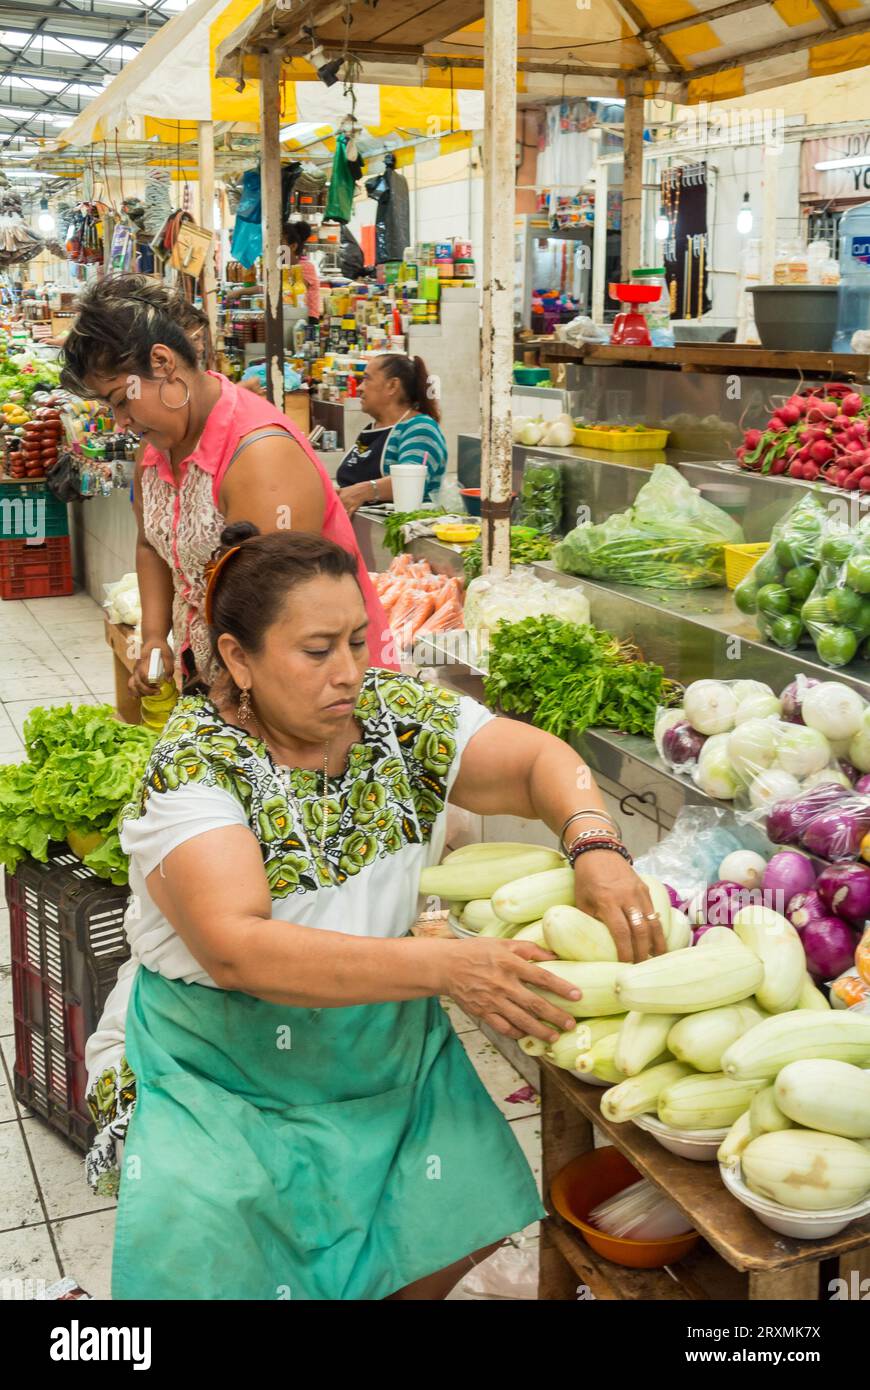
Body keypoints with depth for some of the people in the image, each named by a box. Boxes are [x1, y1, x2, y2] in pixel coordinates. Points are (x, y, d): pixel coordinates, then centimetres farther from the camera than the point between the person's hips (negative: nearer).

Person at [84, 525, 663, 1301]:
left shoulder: (398, 713, -7)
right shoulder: (194, 768, -22)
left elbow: (539, 759, -5)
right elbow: (237, 949, -34)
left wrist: (597, 848, -28)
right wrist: (442, 966, -41)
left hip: (385, 1049, 4)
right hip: (221, 1072, -4)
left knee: (469, 1215, -10)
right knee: (210, 1256, -23)